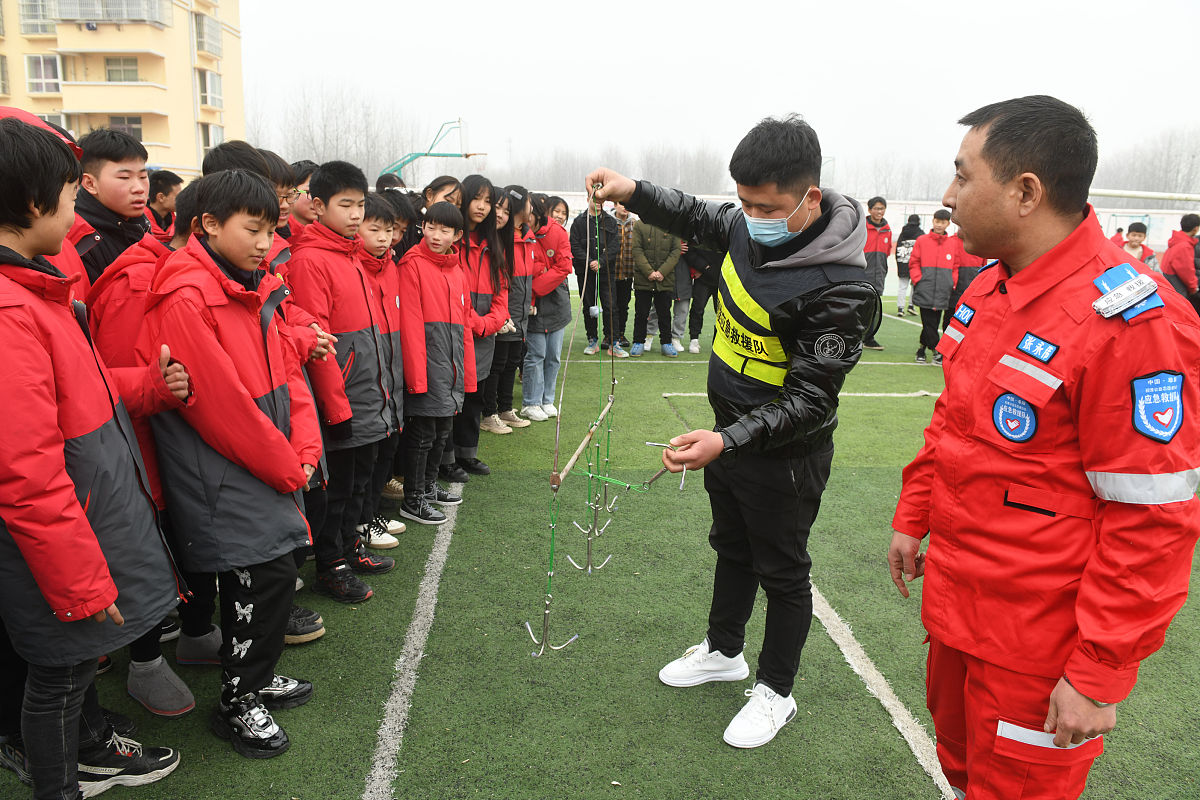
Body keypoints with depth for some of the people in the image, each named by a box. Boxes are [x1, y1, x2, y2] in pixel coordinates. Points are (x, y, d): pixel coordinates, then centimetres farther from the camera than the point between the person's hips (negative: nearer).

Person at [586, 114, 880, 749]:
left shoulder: (839, 288, -30)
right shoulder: (747, 225, -8)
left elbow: (808, 399, -29)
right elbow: (694, 218, 14)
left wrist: (730, 441, -40)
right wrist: (632, 191, -2)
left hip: (784, 453, -8)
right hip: (731, 432, 8)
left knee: (782, 571, 12)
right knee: (731, 548, 25)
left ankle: (775, 691, 34)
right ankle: (723, 651, 48)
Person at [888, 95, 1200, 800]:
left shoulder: (1133, 324, -24)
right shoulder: (989, 290, 3)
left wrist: (1101, 675, -19)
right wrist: (913, 519, 17)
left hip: (1040, 642, -7)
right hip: (956, 605, 7)